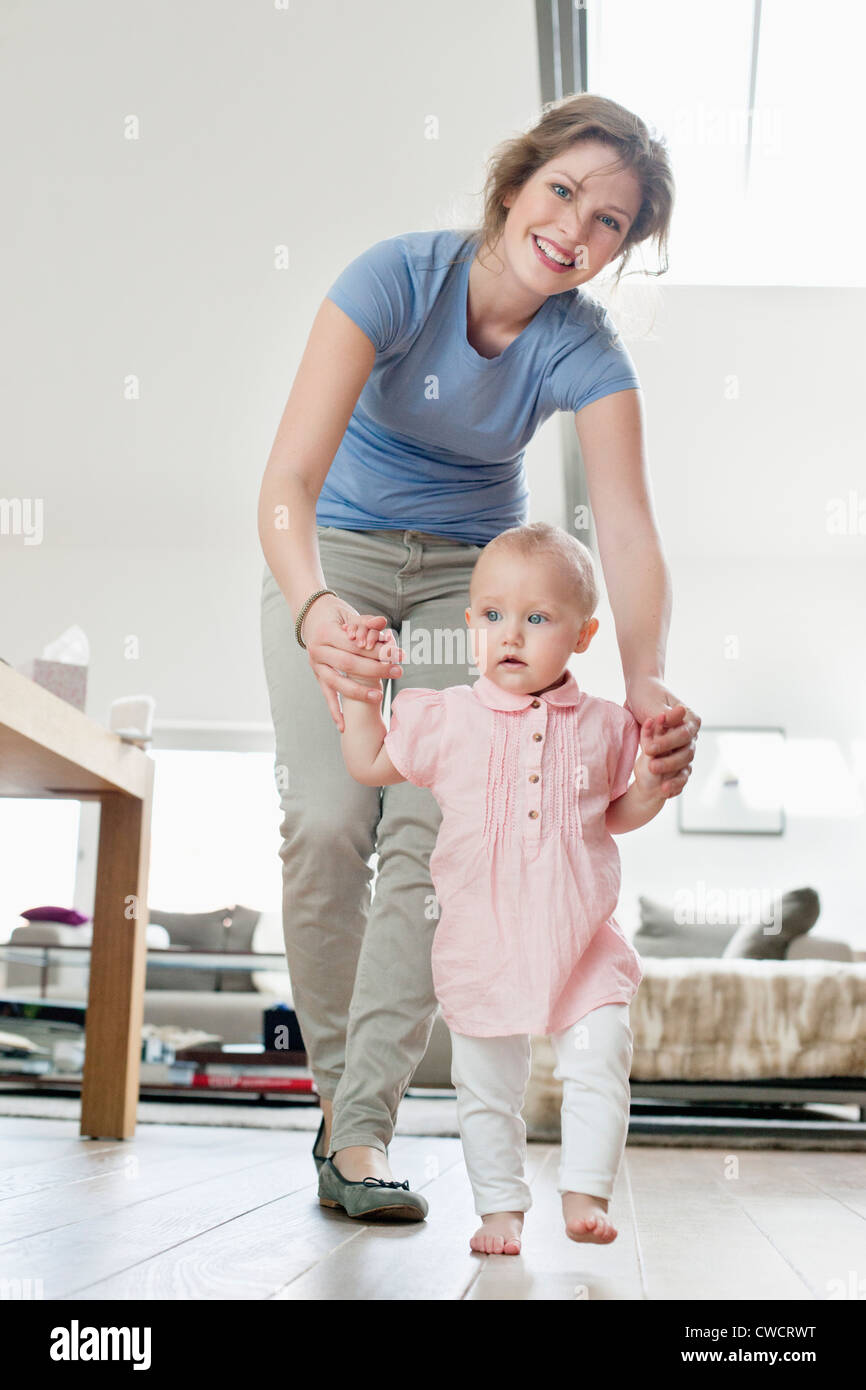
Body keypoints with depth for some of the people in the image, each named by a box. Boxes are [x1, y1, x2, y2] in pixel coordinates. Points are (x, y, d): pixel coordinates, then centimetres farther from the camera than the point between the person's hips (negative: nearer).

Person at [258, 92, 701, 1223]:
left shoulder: (585, 351, -17)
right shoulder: (398, 277, -24)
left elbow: (628, 531, -27)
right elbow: (290, 475, -35)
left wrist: (647, 687, -46)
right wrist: (313, 608, -56)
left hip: (473, 573, 2)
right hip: (338, 551, -1)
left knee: (431, 830, -16)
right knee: (329, 822, -18)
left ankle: (362, 1130, -11)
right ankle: (334, 1081, 2)